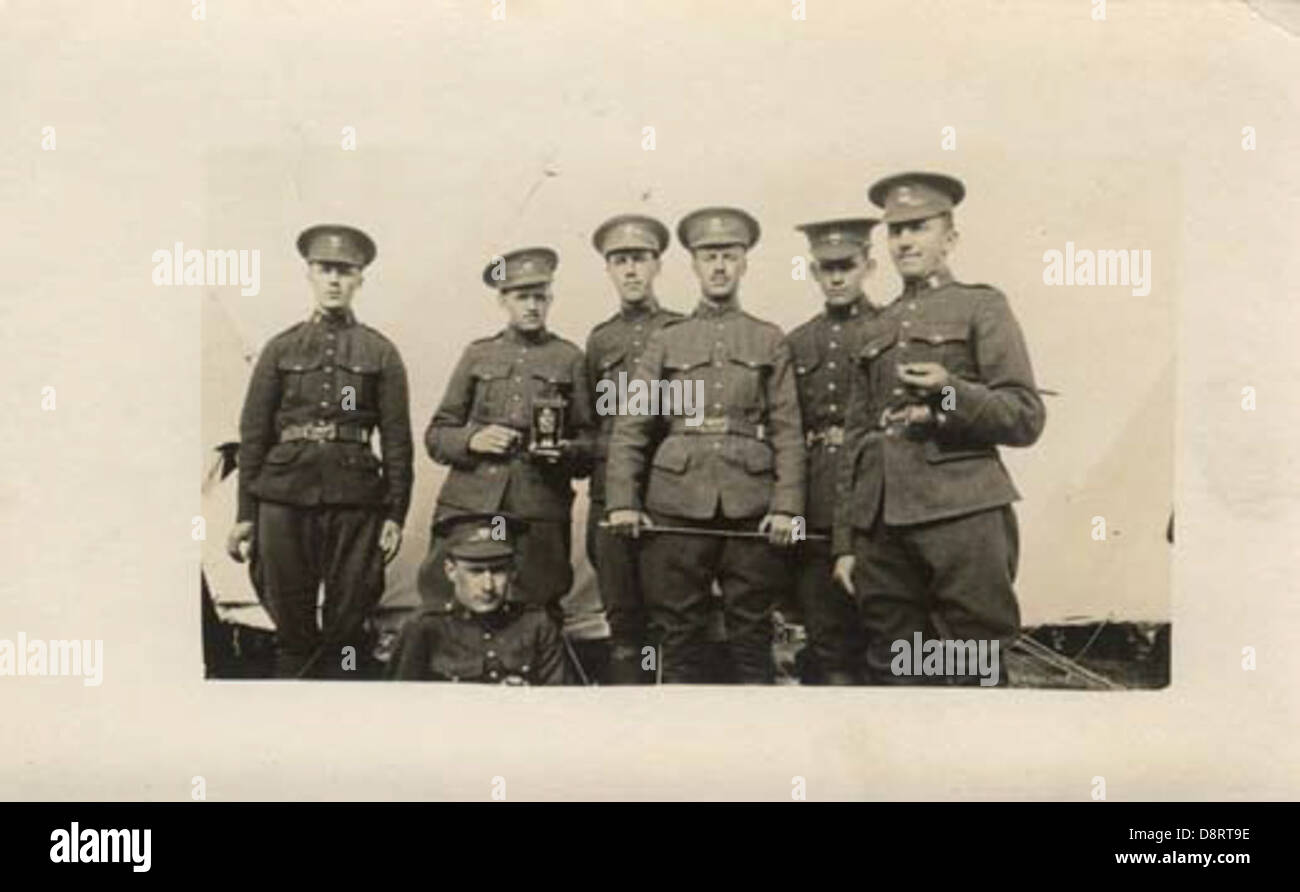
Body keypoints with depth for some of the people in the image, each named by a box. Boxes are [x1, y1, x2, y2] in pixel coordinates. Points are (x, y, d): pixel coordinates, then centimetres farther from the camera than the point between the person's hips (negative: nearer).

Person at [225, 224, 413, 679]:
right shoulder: (281, 348, 9)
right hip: (284, 497, 1)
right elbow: (253, 433, 8)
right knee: (291, 625, 5)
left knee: (347, 624, 4)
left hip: (355, 502, -1)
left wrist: (395, 514, -2)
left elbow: (397, 438, 4)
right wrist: (245, 514, 3)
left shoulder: (380, 352, 7)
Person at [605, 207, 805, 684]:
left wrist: (787, 505, -6)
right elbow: (630, 426, 6)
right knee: (679, 635, 4)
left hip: (751, 508, 0)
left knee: (751, 635, 4)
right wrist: (622, 501, -5)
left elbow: (788, 430, 5)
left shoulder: (770, 340, 11)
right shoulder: (666, 340, 11)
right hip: (677, 504, 0)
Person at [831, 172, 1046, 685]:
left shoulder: (981, 307, 7)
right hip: (882, 523, 5)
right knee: (890, 671, 6)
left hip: (964, 514, -4)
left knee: (976, 672, -4)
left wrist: (951, 392, -17)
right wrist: (845, 541, 14)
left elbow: (1026, 419, 0)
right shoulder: (875, 331, 21)